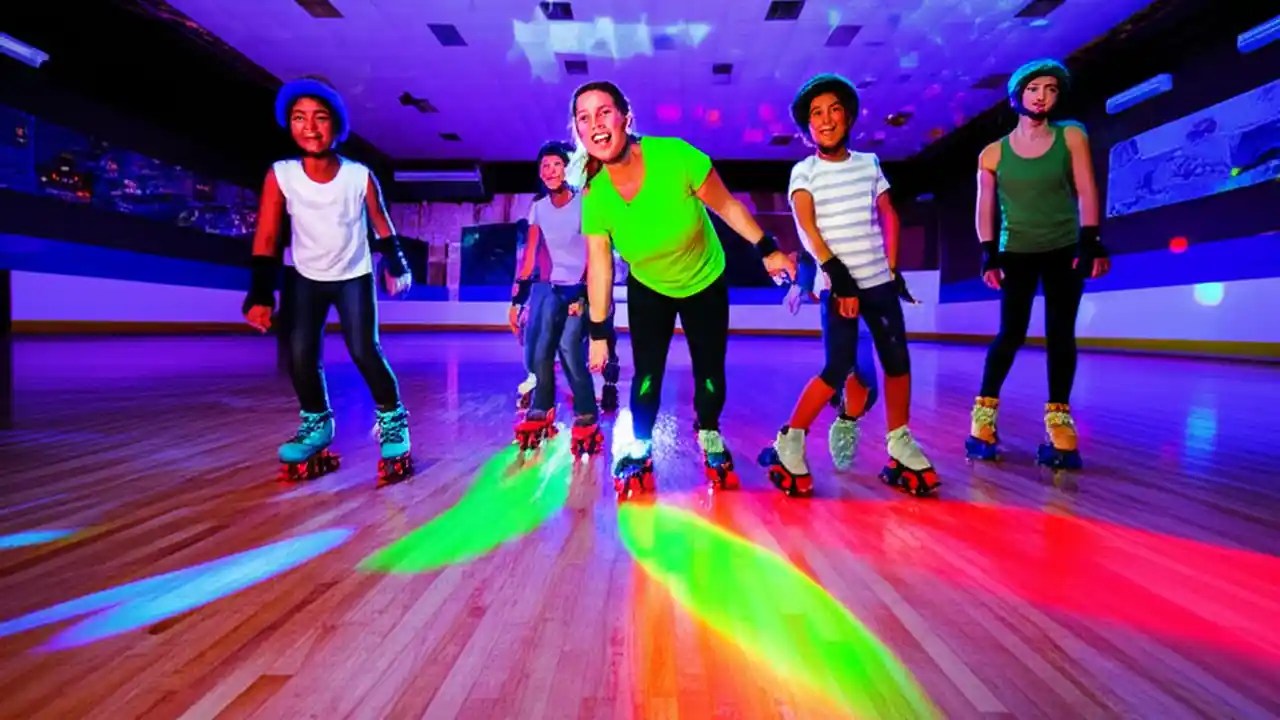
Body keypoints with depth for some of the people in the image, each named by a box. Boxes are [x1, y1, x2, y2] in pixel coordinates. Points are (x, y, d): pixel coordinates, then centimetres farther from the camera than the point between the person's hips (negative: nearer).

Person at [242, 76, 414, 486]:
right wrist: (261, 294, -19)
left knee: (364, 352, -14)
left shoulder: (360, 176, -18)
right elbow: (266, 238, -14)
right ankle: (316, 424, 18)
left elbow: (382, 225, -2)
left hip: (354, 276, -2)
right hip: (307, 278, 2)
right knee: (300, 355, -5)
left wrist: (396, 267, 6)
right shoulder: (280, 175, -16)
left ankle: (392, 420, 6)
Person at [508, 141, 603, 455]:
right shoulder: (538, 207, 7)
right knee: (540, 349, -4)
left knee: (569, 348, -18)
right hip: (553, 287, 5)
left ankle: (586, 417, -8)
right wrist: (518, 294, 0)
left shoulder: (584, 204, -8)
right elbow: (530, 255, 6)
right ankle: (541, 411, 10)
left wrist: (582, 294, -21)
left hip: (582, 288, -5)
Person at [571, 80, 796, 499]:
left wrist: (767, 249, -15)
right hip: (648, 290, 1)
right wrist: (599, 332, -12)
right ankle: (639, 449, 21)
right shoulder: (593, 196, -23)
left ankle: (709, 438, 31)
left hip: (706, 283, -1)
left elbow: (726, 206, -18)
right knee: (647, 373, -2)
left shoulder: (675, 157, -31)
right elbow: (599, 266, -15)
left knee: (710, 369, 4)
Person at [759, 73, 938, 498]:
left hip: (880, 282, 5)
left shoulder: (869, 163, 12)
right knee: (838, 370, -12)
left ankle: (899, 444, 19)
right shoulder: (803, 172, 0)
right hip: (838, 285, -4)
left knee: (898, 361, 4)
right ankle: (788, 445, -1)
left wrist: (892, 268, 7)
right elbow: (808, 228, -11)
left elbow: (888, 216, 15)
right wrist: (839, 277, -18)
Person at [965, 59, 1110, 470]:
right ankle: (983, 414, 5)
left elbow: (1086, 191, -2)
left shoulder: (1071, 137, 4)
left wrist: (1091, 242, -11)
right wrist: (989, 254, -8)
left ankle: (1059, 422, 5)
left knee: (1060, 333, -1)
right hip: (1016, 252, -1)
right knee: (1011, 333, -6)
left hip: (1066, 249, 1)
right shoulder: (993, 153, 2)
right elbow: (984, 208, 0)